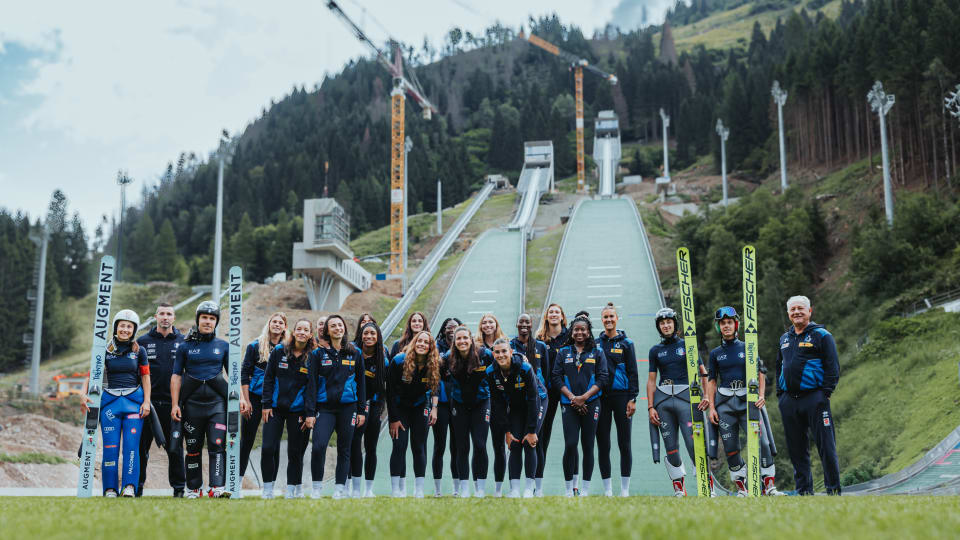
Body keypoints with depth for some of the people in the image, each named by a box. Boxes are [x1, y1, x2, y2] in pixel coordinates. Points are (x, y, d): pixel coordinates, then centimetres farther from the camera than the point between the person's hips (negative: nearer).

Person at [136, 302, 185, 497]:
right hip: (148, 402, 0)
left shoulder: (183, 342, 7)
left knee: (175, 447, 5)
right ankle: (136, 486, 14)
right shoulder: (143, 341, 7)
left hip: (173, 403, 0)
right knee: (141, 446, 4)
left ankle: (179, 488, 12)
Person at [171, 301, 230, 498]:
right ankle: (193, 489, 18)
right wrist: (175, 404, -2)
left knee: (217, 445, -11)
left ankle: (217, 488, -15)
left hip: (217, 402, 0)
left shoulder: (223, 346, 8)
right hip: (192, 403, 0)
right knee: (193, 448, 8)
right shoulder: (185, 346, 6)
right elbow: (176, 376, 5)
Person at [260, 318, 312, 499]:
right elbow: (268, 378, 3)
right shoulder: (279, 350, 0)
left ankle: (293, 489, 17)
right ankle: (268, 489, 9)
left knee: (295, 451, 5)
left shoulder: (312, 357, -2)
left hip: (297, 409, -1)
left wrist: (310, 414, -8)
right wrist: (266, 405, -2)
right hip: (276, 407, 1)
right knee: (268, 448, -4)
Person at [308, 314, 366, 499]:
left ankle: (339, 489, 14)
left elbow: (361, 383, 10)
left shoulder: (355, 353, 8)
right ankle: (316, 488, -1)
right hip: (325, 407, -2)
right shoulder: (318, 354, 3)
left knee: (344, 449, 5)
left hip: (348, 406, 2)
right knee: (318, 446, -15)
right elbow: (312, 383, 2)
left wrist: (361, 411, 6)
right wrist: (310, 411, -5)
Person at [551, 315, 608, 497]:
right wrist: (572, 397, -8)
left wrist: (584, 397, -10)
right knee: (570, 444, -9)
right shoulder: (563, 352, 11)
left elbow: (602, 378, 1)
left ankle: (585, 488, 7)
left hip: (591, 404, 0)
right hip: (569, 405, 0)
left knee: (588, 446, 1)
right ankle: (570, 488, 1)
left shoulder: (597, 352, 9)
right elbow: (557, 377, 4)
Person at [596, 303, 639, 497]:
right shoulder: (596, 343, 9)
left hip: (621, 396, -2)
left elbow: (633, 372, 1)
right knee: (603, 444, 2)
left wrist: (632, 399, -6)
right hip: (601, 397, 2)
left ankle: (625, 489, 7)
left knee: (624, 444, 1)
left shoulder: (626, 343, 3)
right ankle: (607, 489, 9)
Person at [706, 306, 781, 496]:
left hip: (747, 401, -1)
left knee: (761, 442, -11)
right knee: (730, 447, 0)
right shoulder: (715, 353, 11)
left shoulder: (747, 348, 8)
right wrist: (711, 407, 2)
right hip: (725, 403, 1)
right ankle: (742, 488, 10)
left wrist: (761, 395, -10)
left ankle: (769, 486, -3)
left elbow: (759, 374, 6)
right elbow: (711, 381, 11)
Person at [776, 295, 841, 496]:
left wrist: (825, 393, -11)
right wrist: (779, 393, 15)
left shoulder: (821, 335, 0)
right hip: (789, 401, 6)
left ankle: (833, 489, 2)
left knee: (826, 446, -5)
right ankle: (804, 490, 15)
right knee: (796, 448, 8)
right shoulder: (785, 338, 18)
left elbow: (832, 367, -4)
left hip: (814, 398, -6)